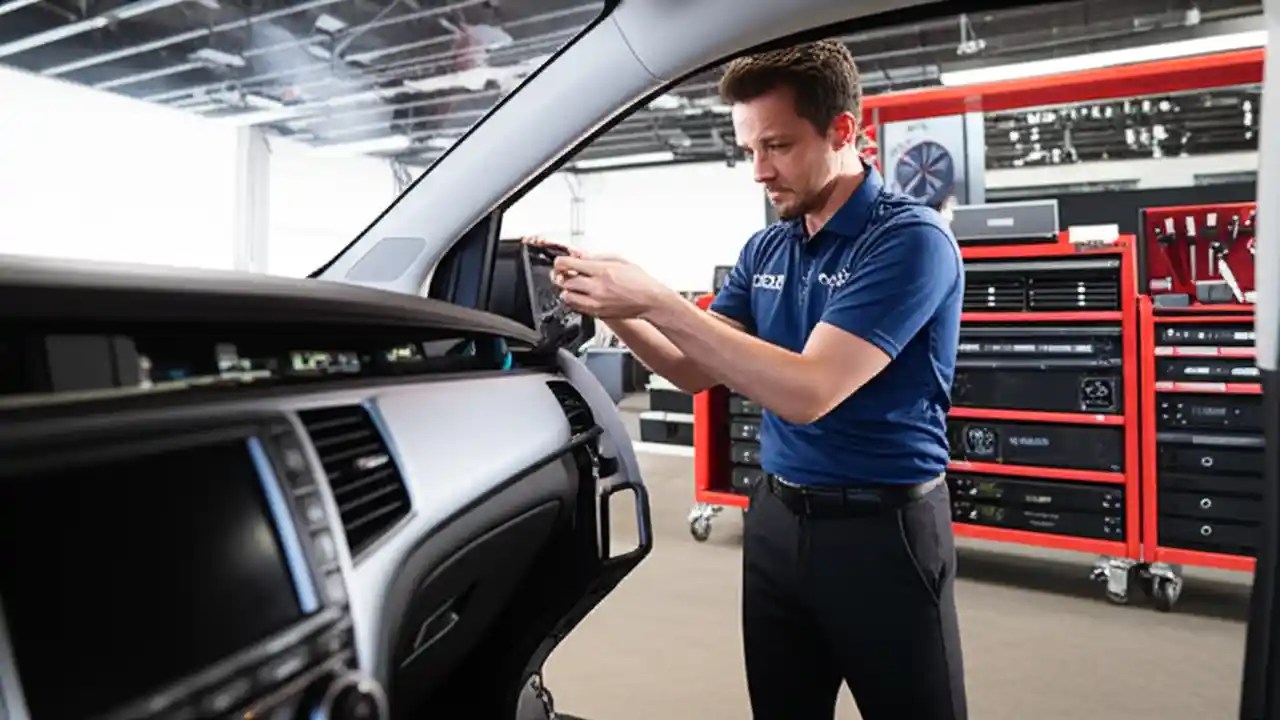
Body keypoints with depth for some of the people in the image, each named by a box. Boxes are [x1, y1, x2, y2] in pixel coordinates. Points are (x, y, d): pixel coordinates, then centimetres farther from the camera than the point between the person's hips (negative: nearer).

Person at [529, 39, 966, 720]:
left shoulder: (910, 238, -16)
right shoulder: (765, 249, 6)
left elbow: (807, 392, -26)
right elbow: (696, 370, 7)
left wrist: (656, 301, -28)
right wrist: (615, 311, -11)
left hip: (882, 526, -6)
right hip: (776, 517, 6)